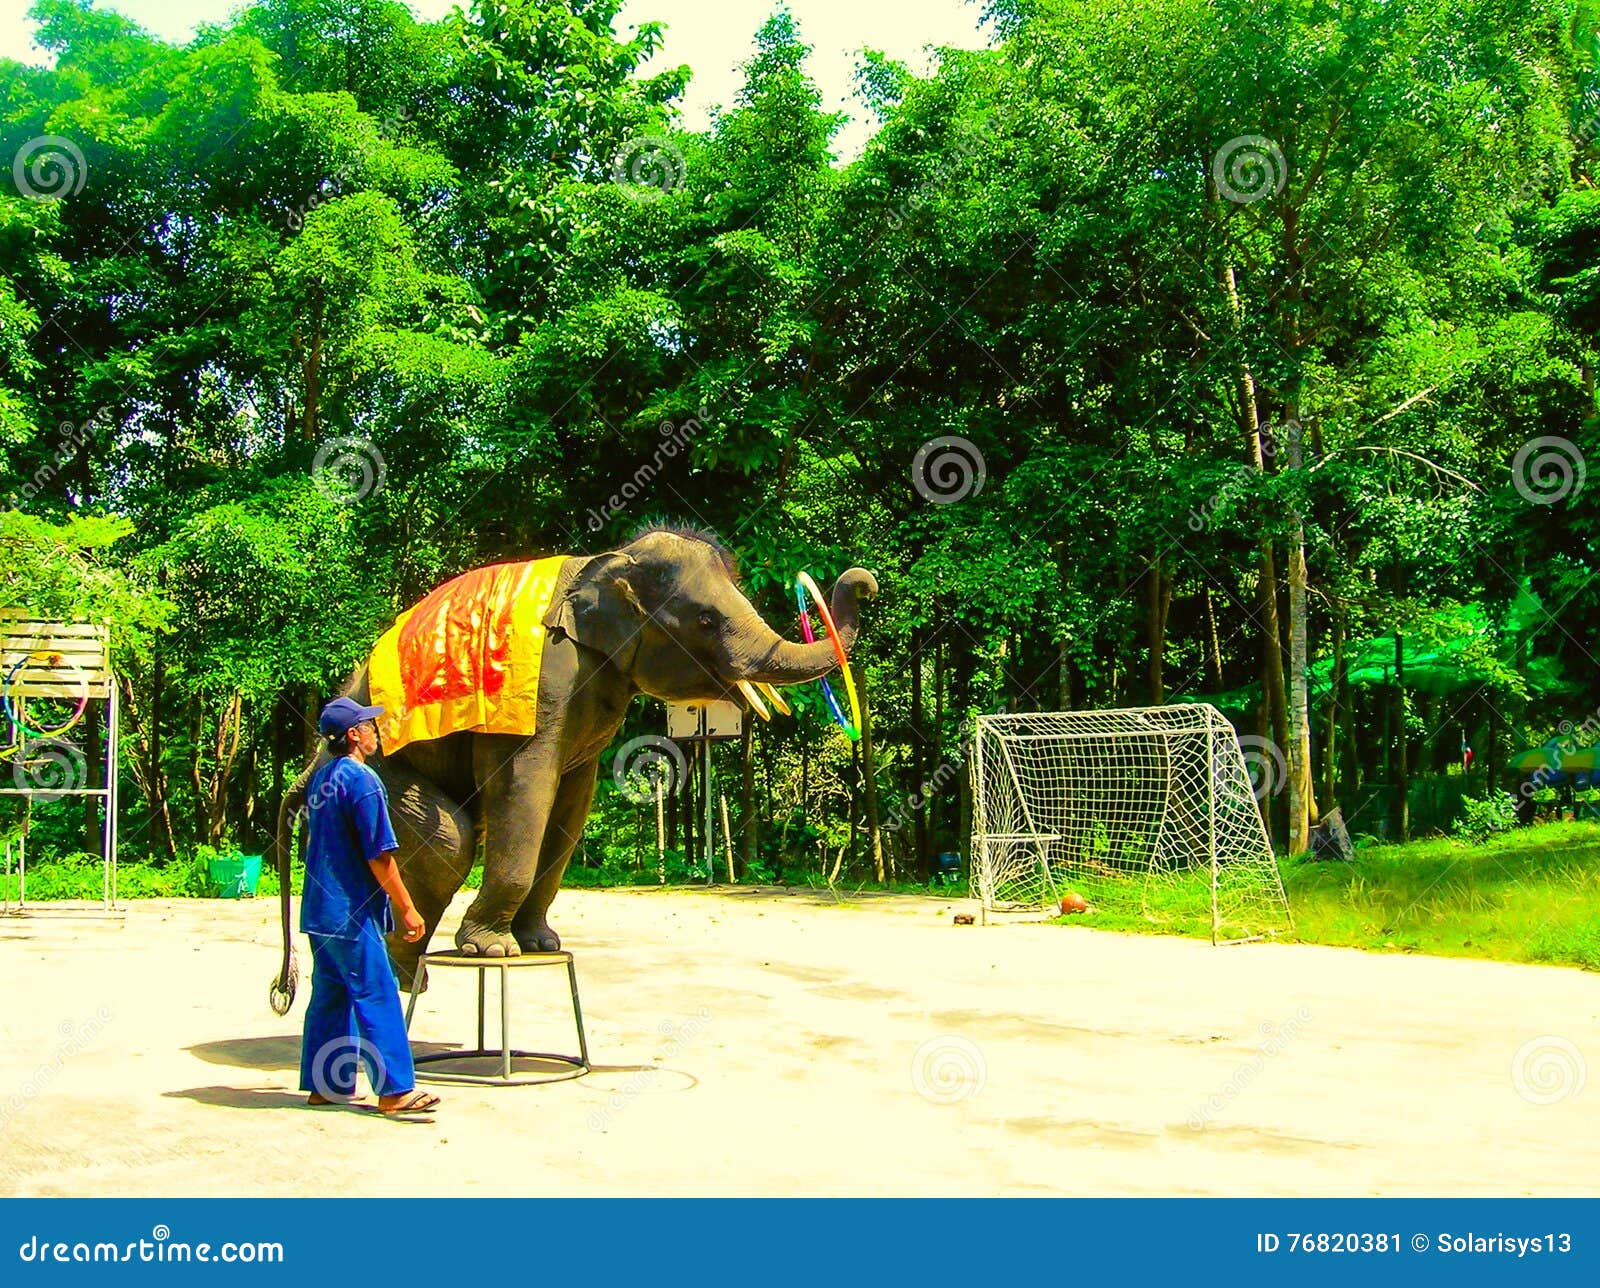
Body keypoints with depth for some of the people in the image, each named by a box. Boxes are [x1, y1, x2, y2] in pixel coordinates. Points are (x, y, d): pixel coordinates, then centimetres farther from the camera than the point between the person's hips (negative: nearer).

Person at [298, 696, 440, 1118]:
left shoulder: (320, 779, 12)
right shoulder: (362, 780, -15)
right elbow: (379, 856, -17)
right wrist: (406, 908, -12)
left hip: (319, 909, 9)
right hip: (352, 913, -9)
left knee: (330, 996, 13)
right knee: (377, 996, -6)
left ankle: (326, 1083, 17)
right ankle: (394, 1090, -4)